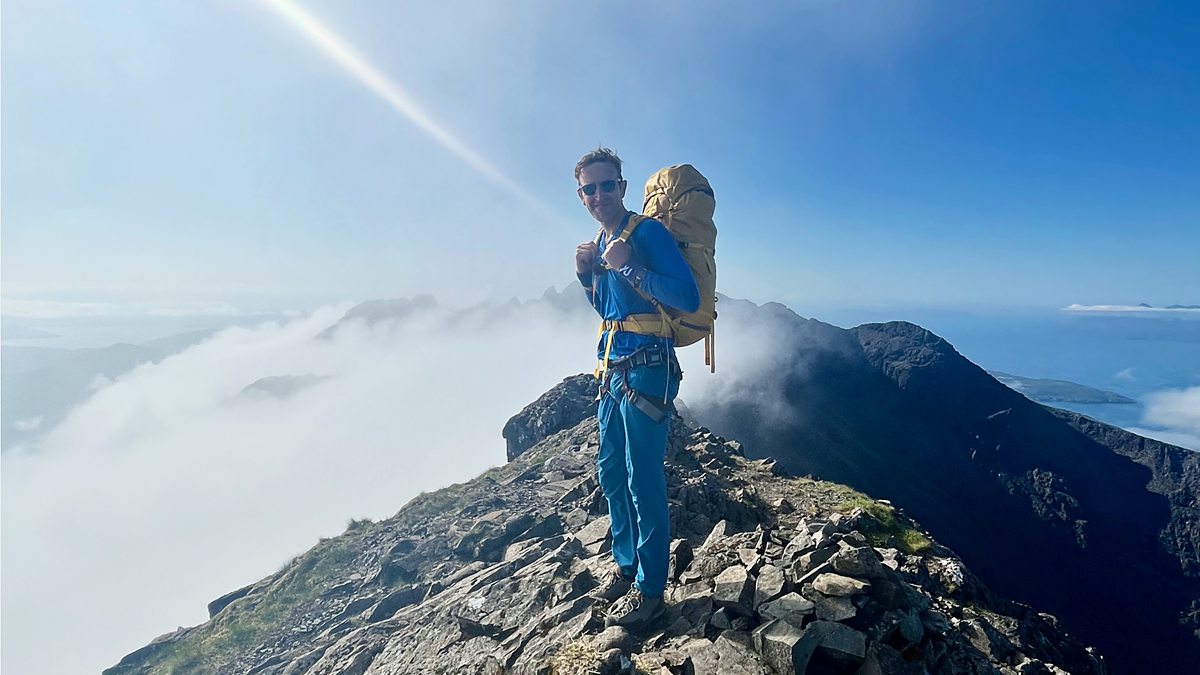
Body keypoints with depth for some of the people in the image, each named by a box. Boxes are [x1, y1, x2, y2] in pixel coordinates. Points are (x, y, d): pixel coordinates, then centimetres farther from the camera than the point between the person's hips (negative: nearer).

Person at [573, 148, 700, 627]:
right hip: (613, 370, 9)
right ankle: (626, 563, 35)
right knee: (611, 473, 16)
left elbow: (688, 298, -20)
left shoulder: (647, 232, -10)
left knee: (643, 480, -1)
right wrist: (586, 272, 6)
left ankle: (649, 589, 16)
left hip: (646, 369, -9)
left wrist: (629, 266, -23)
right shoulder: (602, 241, 15)